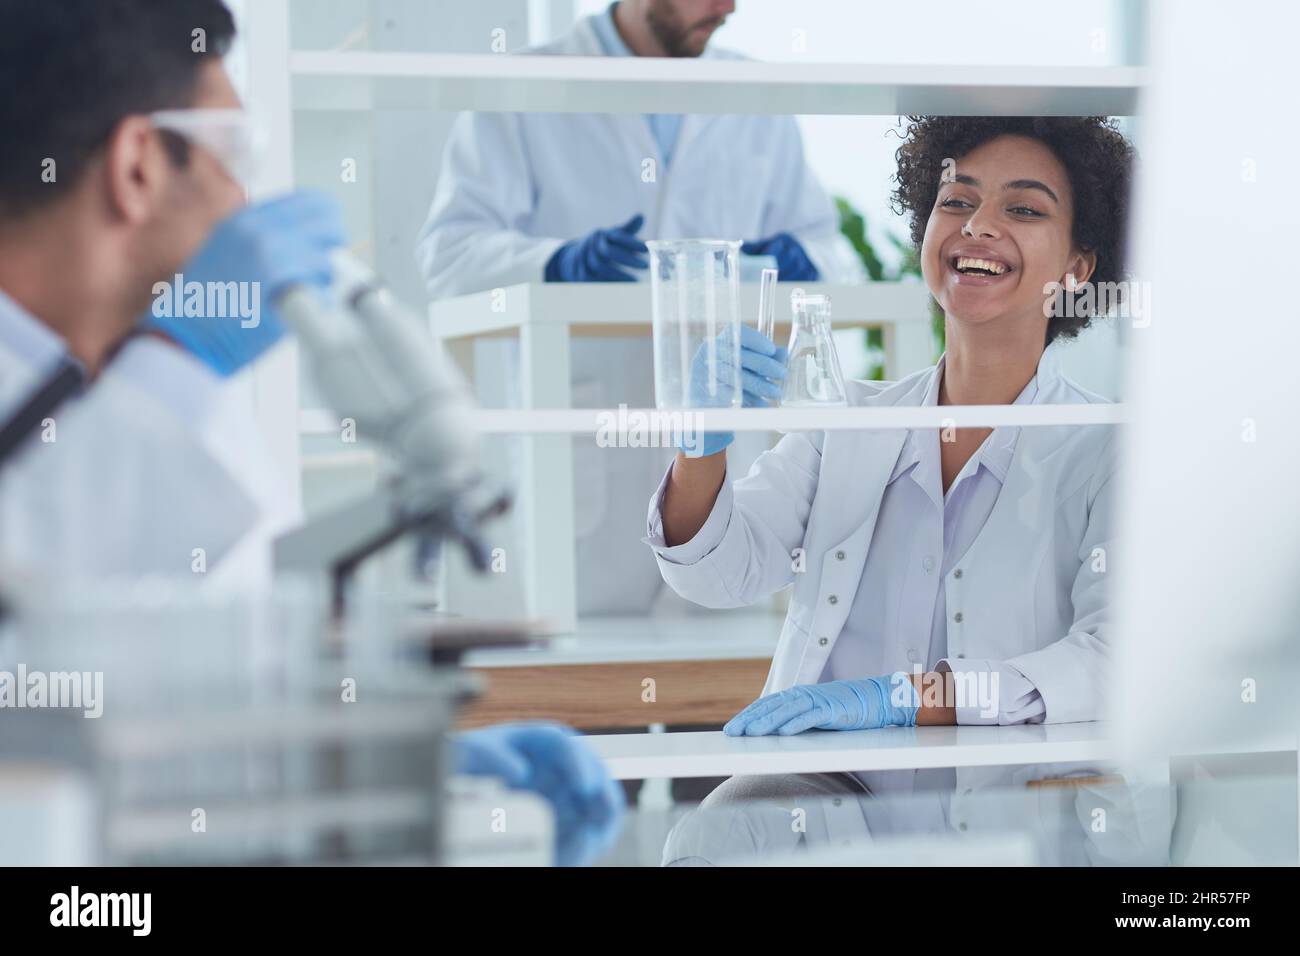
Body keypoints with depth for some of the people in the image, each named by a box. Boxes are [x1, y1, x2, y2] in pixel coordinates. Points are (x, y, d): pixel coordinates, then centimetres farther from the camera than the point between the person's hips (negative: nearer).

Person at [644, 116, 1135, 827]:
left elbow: (1119, 658, -14)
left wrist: (905, 696, -26)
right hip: (829, 787, 3)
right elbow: (721, 573, 5)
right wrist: (703, 444, -16)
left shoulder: (1106, 451, 1)